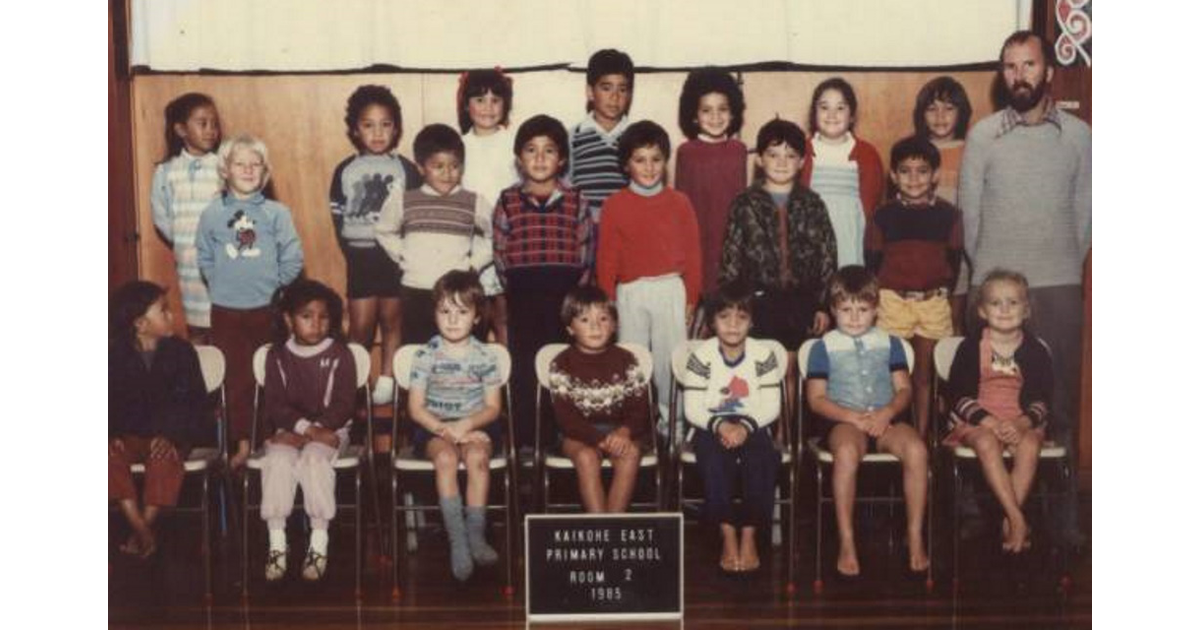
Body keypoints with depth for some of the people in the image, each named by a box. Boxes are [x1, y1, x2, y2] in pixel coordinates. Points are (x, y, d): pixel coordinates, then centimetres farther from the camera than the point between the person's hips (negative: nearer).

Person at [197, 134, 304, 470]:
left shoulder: (277, 212, -3)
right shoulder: (213, 213, 0)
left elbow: (293, 259, -2)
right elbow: (205, 259, 6)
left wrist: (272, 286, -3)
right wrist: (221, 287, 0)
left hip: (266, 309, -1)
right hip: (226, 311, 1)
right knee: (236, 379, 7)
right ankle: (242, 443, 16)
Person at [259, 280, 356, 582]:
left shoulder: (339, 354, -1)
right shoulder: (277, 355, 4)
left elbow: (344, 405, -6)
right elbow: (274, 403, -3)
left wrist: (309, 431, -16)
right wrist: (304, 427, -19)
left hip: (329, 428, -2)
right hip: (287, 428, 2)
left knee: (314, 459, -31)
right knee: (278, 460, -28)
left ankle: (319, 543, -24)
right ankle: (276, 543, -22)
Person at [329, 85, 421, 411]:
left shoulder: (406, 169, 0)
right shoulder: (345, 171, 3)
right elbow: (338, 217, 5)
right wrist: (353, 249, -4)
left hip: (396, 256, 0)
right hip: (361, 258, 0)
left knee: (392, 321, 6)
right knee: (360, 326, 0)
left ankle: (386, 382, 16)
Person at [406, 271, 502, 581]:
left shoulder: (484, 357, 2)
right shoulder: (426, 356, 0)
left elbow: (493, 407, 1)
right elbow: (416, 408, -1)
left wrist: (467, 425, -18)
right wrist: (442, 428, -19)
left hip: (476, 425, 1)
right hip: (434, 427, 0)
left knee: (477, 455, -31)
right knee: (445, 456, -31)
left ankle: (476, 534, -22)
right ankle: (457, 540, -29)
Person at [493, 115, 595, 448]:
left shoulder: (576, 202, 4)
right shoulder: (508, 201, 4)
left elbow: (586, 252, 3)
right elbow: (499, 252, 4)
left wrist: (576, 293, -3)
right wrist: (516, 289, -1)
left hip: (566, 298, 0)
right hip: (523, 301, 0)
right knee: (523, 370, 3)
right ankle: (525, 441, 11)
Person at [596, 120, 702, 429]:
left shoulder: (679, 203, 3)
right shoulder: (615, 205, 2)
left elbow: (692, 253, 5)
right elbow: (606, 258, 3)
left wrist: (691, 298, 4)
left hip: (671, 290, 0)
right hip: (630, 292, 0)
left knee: (670, 358, 3)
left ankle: (671, 419, 15)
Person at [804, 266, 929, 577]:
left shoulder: (889, 343, 15)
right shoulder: (824, 347, 7)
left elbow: (904, 389, 10)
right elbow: (816, 398, 1)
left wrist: (887, 412, -11)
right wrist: (853, 417, -13)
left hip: (885, 419, 3)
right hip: (843, 421, -2)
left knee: (917, 449, -29)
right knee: (847, 451, -38)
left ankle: (915, 537, -19)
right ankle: (846, 542, -30)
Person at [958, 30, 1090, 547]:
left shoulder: (1077, 134, 4)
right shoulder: (982, 135, 0)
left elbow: (1083, 212, 8)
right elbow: (968, 214, 3)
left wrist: (1066, 268, 7)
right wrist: (985, 271, 6)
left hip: (1060, 287, 1)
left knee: (1060, 402, 5)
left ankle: (1063, 512, 13)